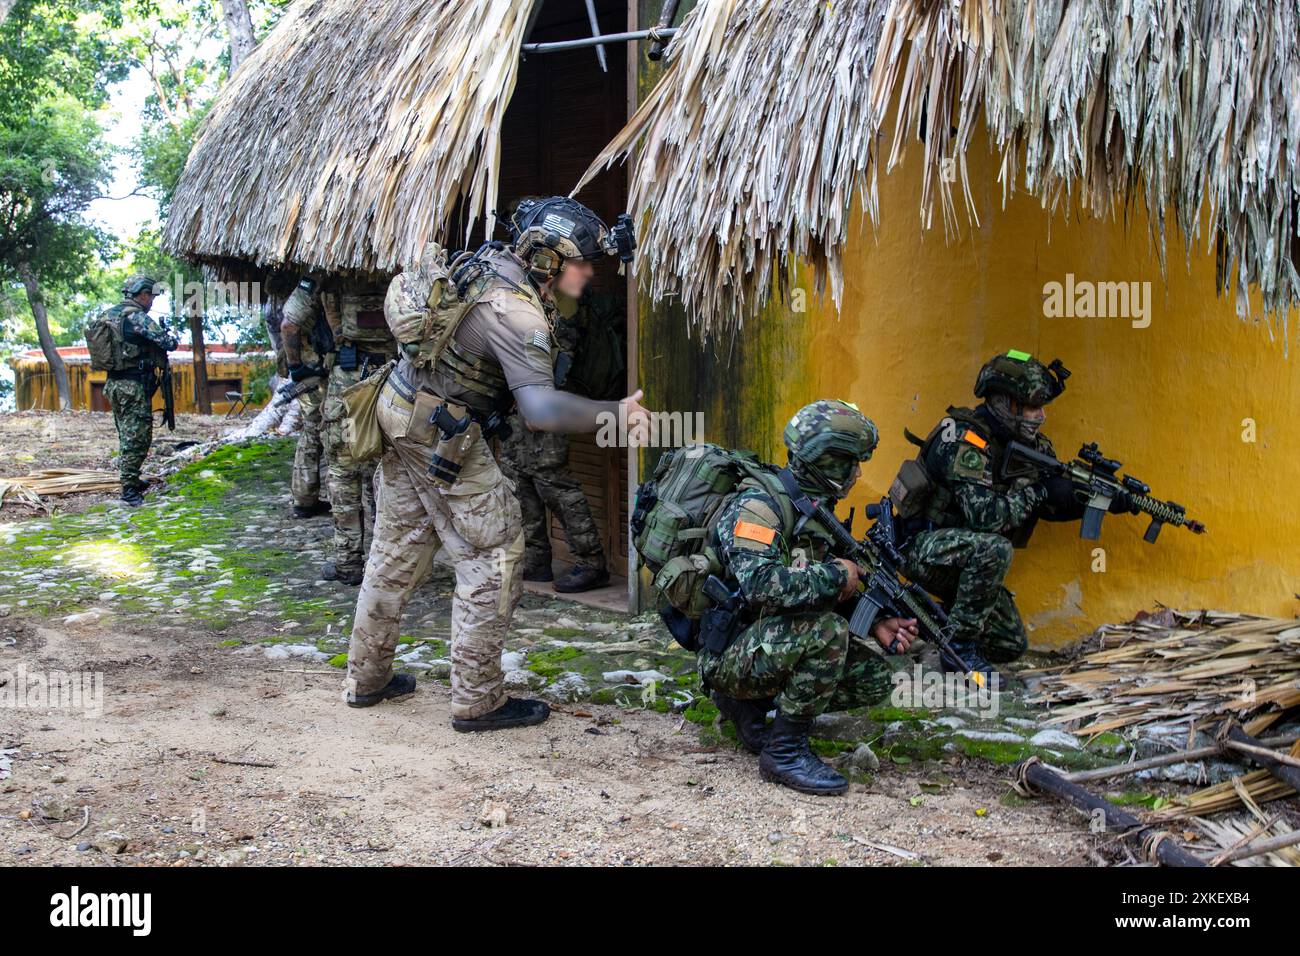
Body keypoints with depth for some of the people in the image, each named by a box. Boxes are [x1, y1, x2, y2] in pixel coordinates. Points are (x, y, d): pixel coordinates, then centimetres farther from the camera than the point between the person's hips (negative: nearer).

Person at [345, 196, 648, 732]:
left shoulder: (489, 260, 2)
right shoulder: (515, 313, -25)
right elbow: (540, 408, -37)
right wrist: (613, 413, -39)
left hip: (398, 412, 10)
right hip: (442, 437, -10)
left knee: (397, 548, 18)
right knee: (493, 556, -1)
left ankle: (367, 678, 30)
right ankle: (478, 701, 4)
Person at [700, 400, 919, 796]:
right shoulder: (759, 505, -20)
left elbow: (829, 598, 15)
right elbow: (760, 586, -35)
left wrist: (875, 623, -1)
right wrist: (836, 574, -23)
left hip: (773, 645, 9)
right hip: (729, 656, -9)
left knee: (874, 676, 0)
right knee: (826, 631, -32)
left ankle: (749, 703, 10)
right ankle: (785, 751, -16)